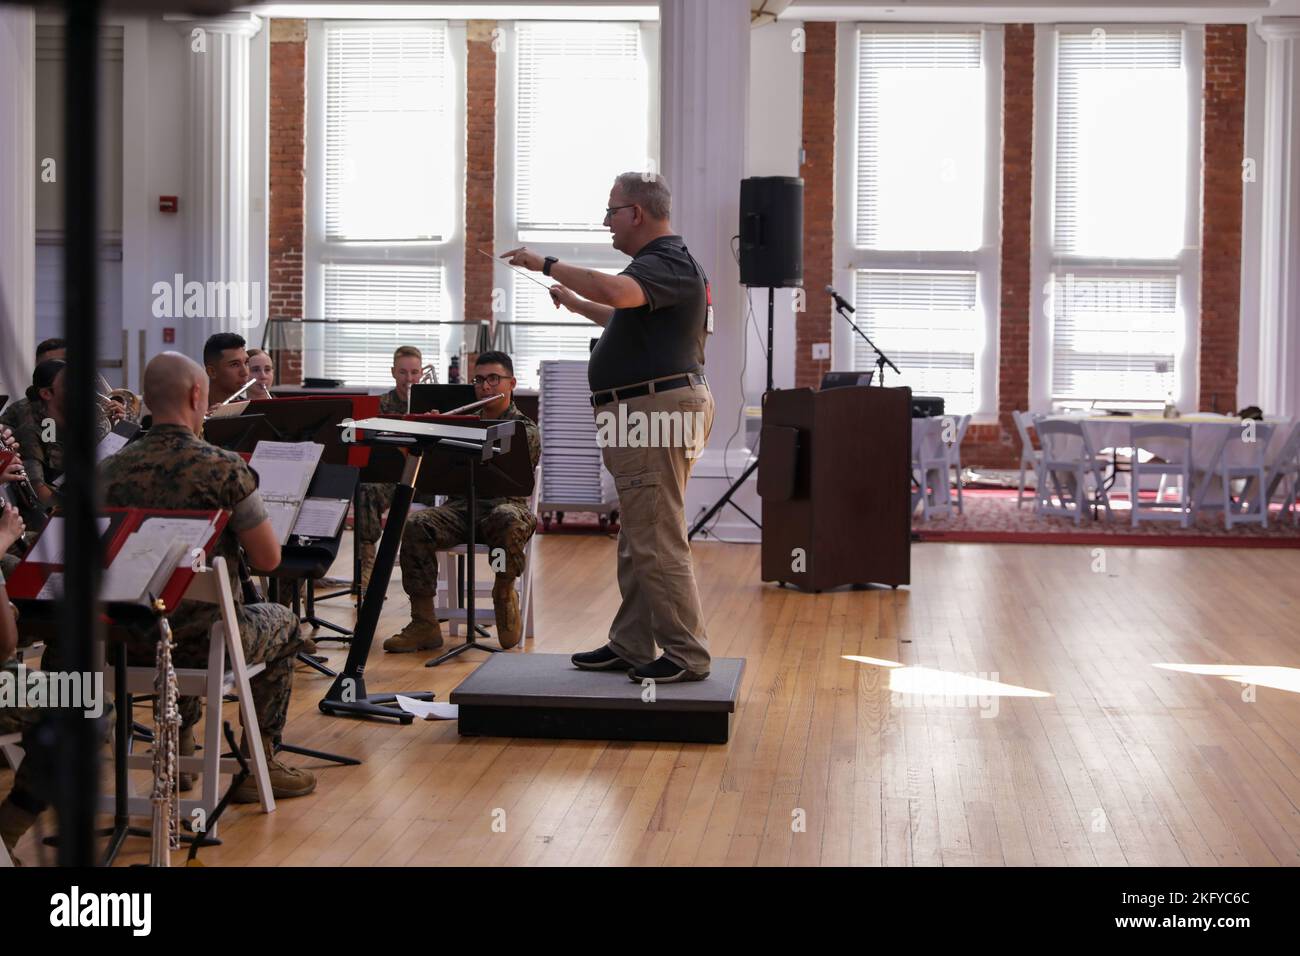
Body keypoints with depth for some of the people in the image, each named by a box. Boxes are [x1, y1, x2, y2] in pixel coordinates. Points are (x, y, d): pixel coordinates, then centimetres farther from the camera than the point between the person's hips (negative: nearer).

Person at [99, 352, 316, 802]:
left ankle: (179, 752, 43)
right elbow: (268, 559, -12)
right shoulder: (223, 468, -18)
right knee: (283, 623, 27)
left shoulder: (110, 469, -3)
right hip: (205, 643, -5)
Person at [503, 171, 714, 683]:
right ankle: (630, 646, 23)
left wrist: (547, 264, -25)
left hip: (659, 409, -11)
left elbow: (616, 291, -35)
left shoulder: (668, 263, -14)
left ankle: (687, 655, -3)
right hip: (642, 412, 11)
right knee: (637, 542, 15)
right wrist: (575, 303, 36)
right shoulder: (659, 262, 20)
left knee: (657, 543, -8)